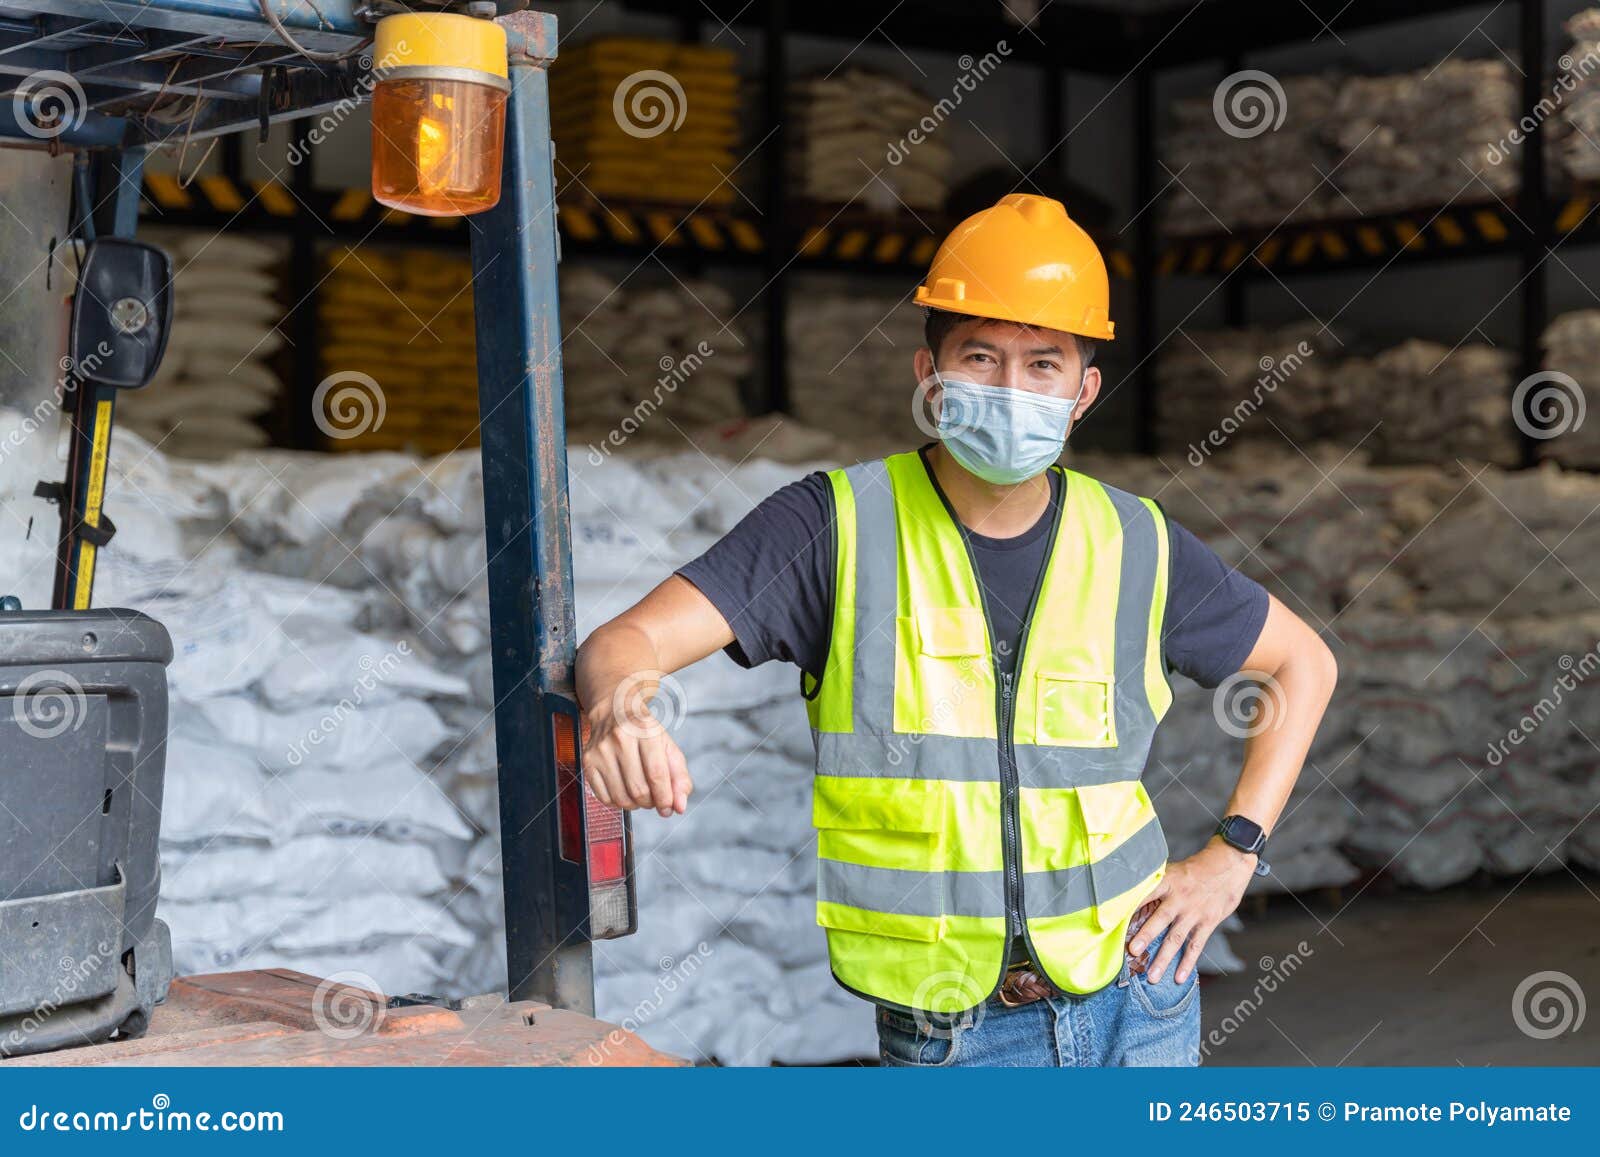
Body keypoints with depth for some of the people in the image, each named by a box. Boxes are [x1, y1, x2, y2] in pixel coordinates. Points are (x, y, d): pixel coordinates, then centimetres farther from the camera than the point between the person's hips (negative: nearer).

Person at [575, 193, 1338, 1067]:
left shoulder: (1135, 547, 0)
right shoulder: (839, 526, -9)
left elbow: (1303, 663, 16)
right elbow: (629, 641, -19)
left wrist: (1232, 855, 5)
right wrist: (618, 716, -43)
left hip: (1135, 1006, 3)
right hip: (948, 1035, -2)